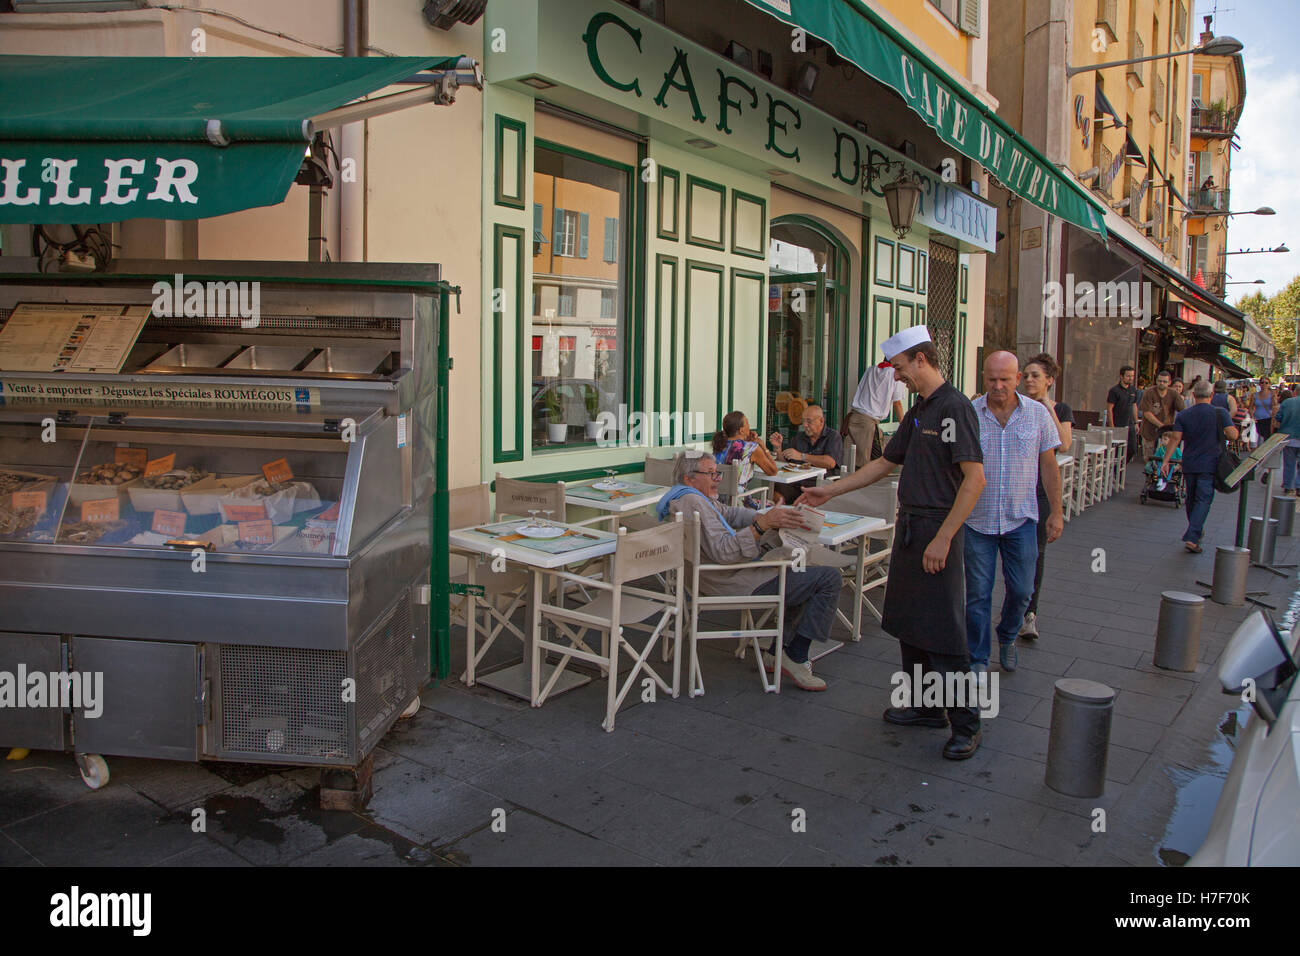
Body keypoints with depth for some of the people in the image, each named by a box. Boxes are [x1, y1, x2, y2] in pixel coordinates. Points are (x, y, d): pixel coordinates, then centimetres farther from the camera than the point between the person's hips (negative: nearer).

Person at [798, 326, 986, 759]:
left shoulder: (955, 407, -14)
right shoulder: (917, 413, 15)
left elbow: (974, 479, -20)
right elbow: (883, 463, 23)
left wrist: (943, 538, -23)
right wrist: (829, 491, 23)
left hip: (938, 532, -9)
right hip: (909, 528, 9)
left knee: (944, 634, -5)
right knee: (907, 623, 14)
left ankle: (966, 725, 7)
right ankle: (925, 706, 27)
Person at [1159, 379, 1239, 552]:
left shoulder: (1183, 415, 0)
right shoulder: (1220, 413, -6)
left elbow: (1175, 439, -8)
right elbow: (1233, 435, -13)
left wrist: (1166, 461, -7)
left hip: (1189, 465, 3)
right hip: (1210, 465, -3)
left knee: (1191, 499, 18)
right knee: (1203, 500, -4)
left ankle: (1196, 531, 34)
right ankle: (1191, 538, -17)